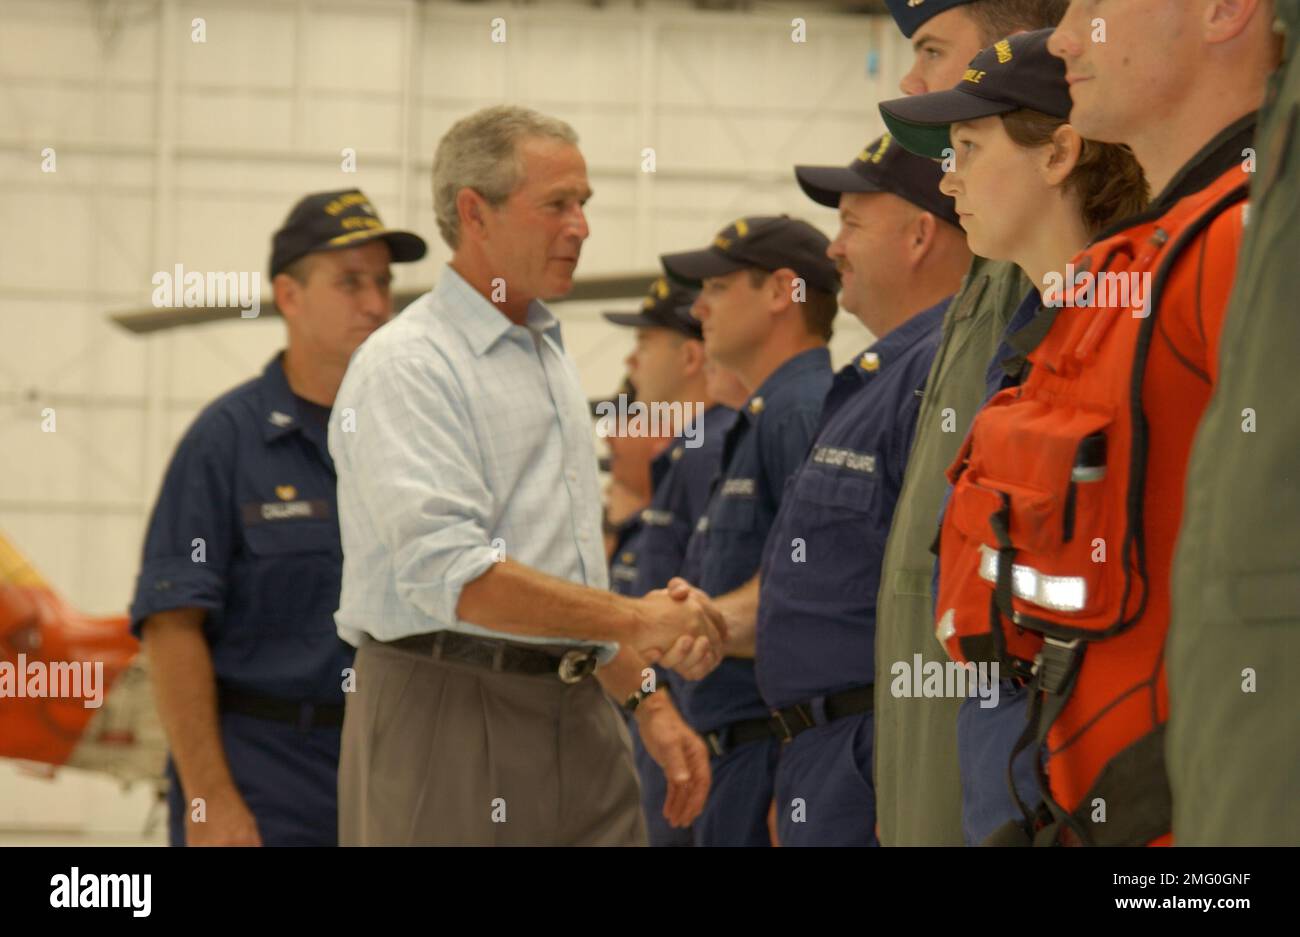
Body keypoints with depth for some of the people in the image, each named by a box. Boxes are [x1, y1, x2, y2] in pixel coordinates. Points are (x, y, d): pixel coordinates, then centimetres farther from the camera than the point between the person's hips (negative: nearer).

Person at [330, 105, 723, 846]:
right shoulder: (405, 367, -10)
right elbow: (449, 574, -21)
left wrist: (649, 704, 20)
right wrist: (633, 621, -16)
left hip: (578, 720, 8)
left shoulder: (551, 356, 19)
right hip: (450, 721, -8)